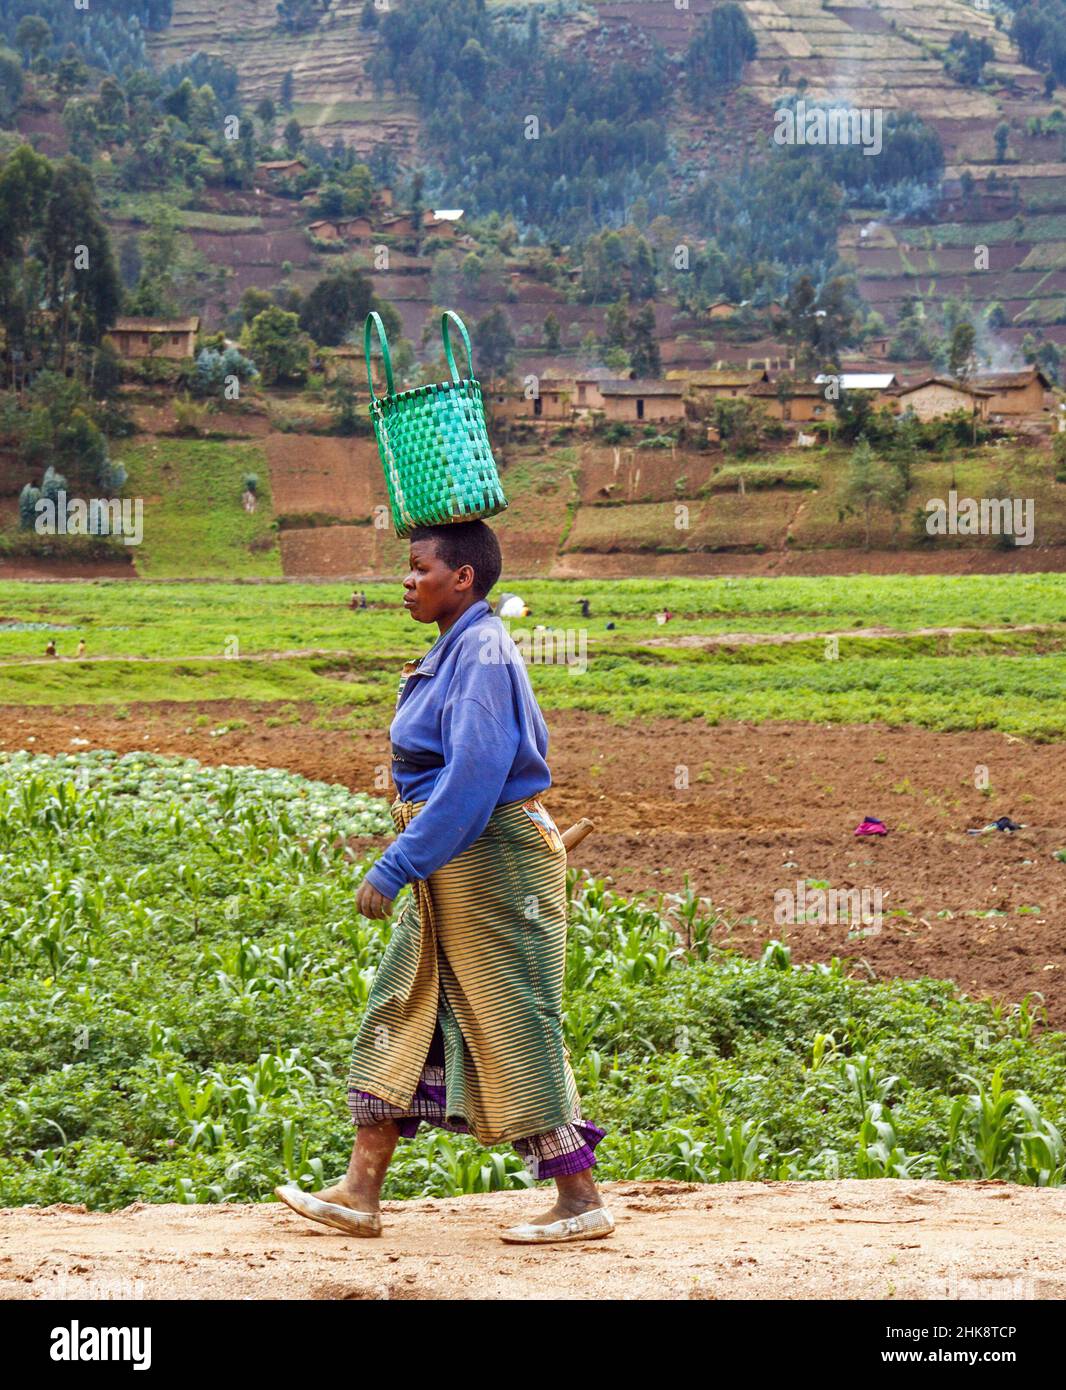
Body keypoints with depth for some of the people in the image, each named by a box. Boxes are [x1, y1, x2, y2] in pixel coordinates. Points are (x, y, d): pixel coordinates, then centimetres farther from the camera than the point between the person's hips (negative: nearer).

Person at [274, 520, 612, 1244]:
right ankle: (361, 1193, 13)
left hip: (490, 858, -11)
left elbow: (473, 778, -27)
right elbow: (532, 740, 22)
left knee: (514, 1029, -4)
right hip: (456, 867, 11)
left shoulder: (483, 655, -19)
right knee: (402, 1012, 10)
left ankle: (582, 1201, 5)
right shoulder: (462, 651, 13)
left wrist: (398, 866, -26)